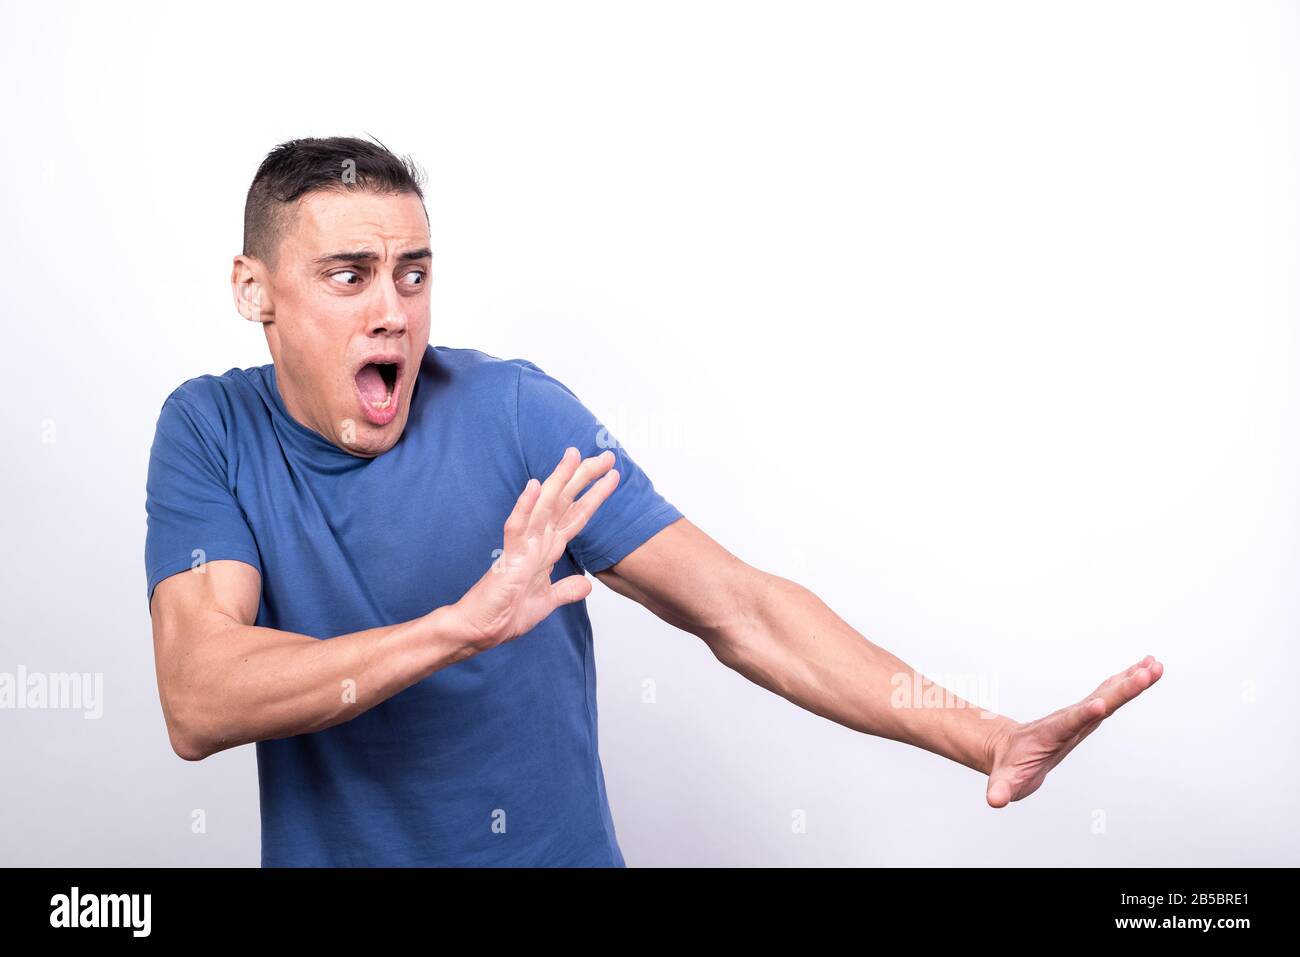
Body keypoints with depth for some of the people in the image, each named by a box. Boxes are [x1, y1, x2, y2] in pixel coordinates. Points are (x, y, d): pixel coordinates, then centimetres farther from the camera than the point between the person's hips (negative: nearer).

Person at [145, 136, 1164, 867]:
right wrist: (462, 625, -37)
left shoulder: (517, 412, -16)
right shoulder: (210, 432, -10)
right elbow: (197, 702, -24)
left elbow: (739, 609, -17)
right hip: (324, 845, 1)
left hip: (554, 846, -1)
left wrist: (987, 740, -27)